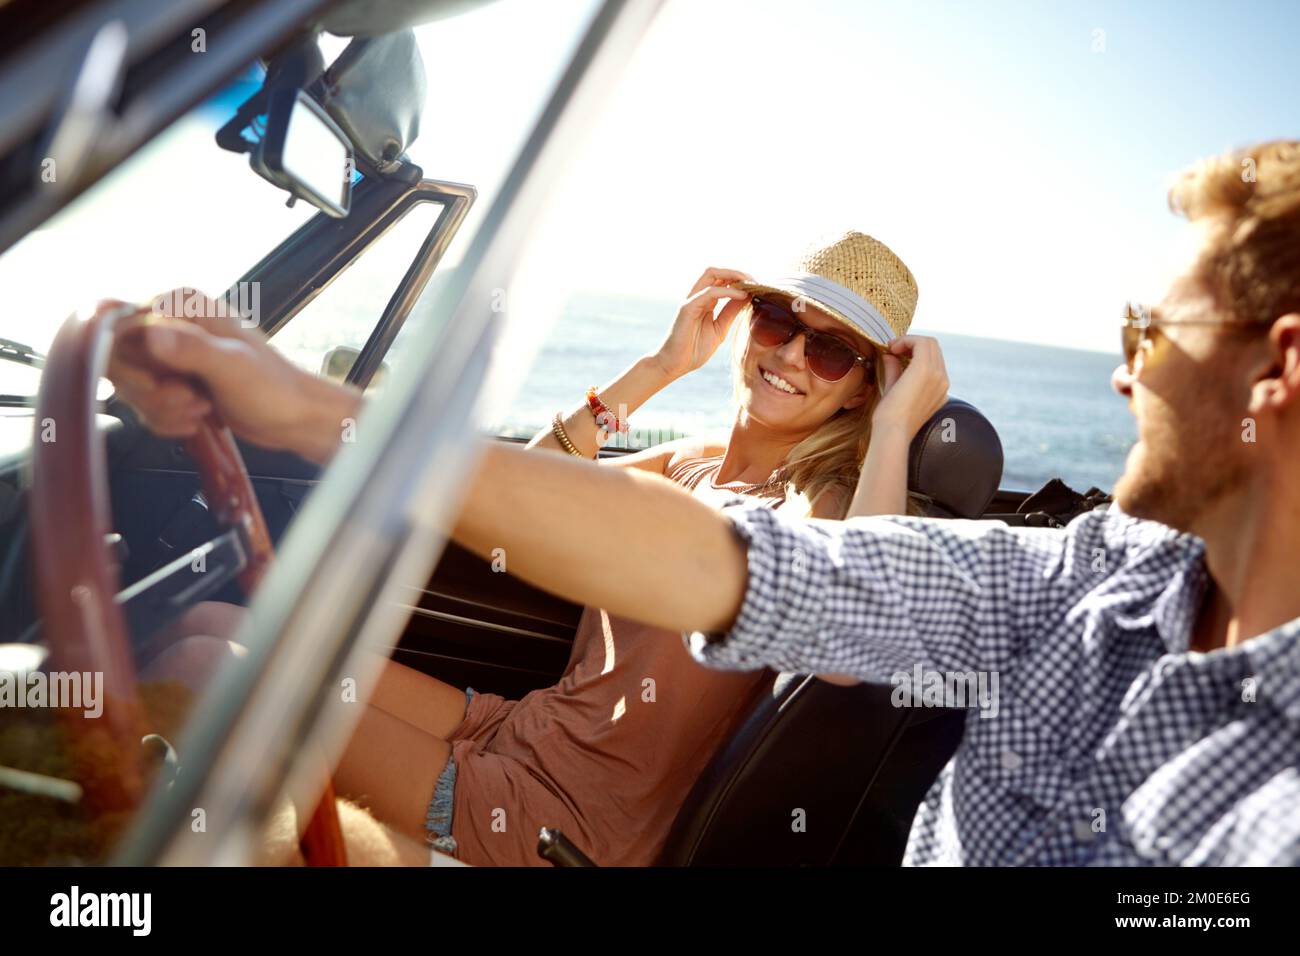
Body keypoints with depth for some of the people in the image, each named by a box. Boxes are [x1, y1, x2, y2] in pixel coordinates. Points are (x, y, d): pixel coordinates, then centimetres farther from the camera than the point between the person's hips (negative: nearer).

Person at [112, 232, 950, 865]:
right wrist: (656, 369, -2)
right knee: (206, 627, 8)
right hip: (520, 731, 8)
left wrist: (895, 424, -27)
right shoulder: (692, 461, 10)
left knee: (197, 665, -11)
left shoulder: (821, 498, -12)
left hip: (564, 818, -7)